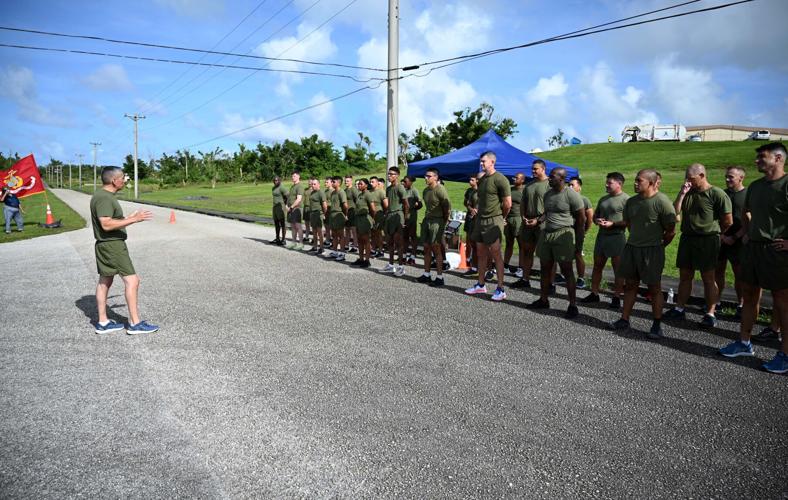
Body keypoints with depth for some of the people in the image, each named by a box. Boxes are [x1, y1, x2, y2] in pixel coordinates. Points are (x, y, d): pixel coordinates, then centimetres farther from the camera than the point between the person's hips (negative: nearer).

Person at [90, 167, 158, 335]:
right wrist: (133, 220, -27)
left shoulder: (103, 195, 13)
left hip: (105, 245, 11)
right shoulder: (104, 198, -19)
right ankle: (135, 323, -5)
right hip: (112, 245, -11)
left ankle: (103, 323, 19)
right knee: (132, 280, -8)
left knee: (104, 282, 12)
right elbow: (106, 225, -27)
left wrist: (129, 217, 17)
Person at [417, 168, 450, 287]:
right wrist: (427, 217, 16)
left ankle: (439, 277, -3)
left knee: (436, 249, -7)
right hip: (426, 220, 8)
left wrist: (444, 221, -6)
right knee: (426, 248, 10)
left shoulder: (440, 190, -13)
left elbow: (447, 207, -13)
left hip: (437, 222, -8)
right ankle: (427, 274, 18)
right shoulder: (426, 190, 13)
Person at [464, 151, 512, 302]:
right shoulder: (482, 179, 13)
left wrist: (502, 218, -1)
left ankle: (500, 289, -1)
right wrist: (477, 210, 13)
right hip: (480, 220, 8)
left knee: (496, 253, -6)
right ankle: (480, 285, 21)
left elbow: (508, 203, -12)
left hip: (493, 221, -8)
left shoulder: (500, 179, -12)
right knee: (481, 253, 12)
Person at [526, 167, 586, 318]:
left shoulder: (571, 194, -11)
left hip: (563, 234, -7)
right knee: (545, 269, 12)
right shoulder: (548, 194, 12)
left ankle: (573, 305, 3)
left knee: (567, 271, -4)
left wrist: (579, 242, -9)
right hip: (546, 233, 7)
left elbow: (581, 219, -8)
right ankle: (543, 300, 24)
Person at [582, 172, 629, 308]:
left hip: (617, 237, -7)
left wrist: (612, 224, -20)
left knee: (618, 269, 2)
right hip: (601, 236, 7)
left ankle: (616, 297, 10)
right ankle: (594, 293, 20)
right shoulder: (603, 199, 15)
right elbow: (595, 215, 22)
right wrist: (597, 221, -1)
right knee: (597, 266, 11)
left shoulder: (626, 199, -9)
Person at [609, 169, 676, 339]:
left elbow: (671, 231, -10)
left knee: (654, 288, 2)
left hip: (652, 250, -6)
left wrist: (657, 246, 0)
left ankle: (657, 325, 12)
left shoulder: (662, 202, -13)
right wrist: (636, 241, 16)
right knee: (630, 285, 11)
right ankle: (624, 320, 18)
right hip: (631, 247, 6)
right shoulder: (631, 201, 7)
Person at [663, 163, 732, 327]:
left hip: (707, 240, -6)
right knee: (685, 276, 11)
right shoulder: (687, 193, 9)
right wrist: (681, 194, -6)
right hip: (686, 238, 6)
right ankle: (679, 309, 18)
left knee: (708, 278, 0)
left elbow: (728, 221, -7)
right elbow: (675, 213, 2)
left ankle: (710, 314, 6)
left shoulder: (717, 194, -9)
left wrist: (712, 231, 5)